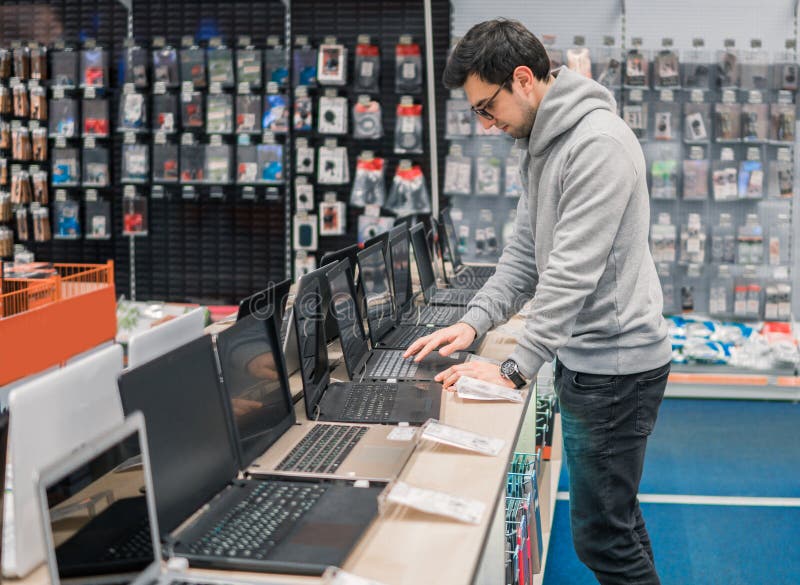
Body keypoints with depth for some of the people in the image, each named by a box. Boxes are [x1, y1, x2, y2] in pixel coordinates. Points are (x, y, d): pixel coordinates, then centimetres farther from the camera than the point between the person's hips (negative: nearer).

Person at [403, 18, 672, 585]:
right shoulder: (542, 144, 12)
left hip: (616, 364, -10)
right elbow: (525, 253, 15)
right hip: (585, 358, 10)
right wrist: (475, 321, 2)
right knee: (615, 518, 20)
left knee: (601, 535, -2)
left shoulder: (597, 143, -20)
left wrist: (515, 369, -22)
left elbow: (574, 270, -24)